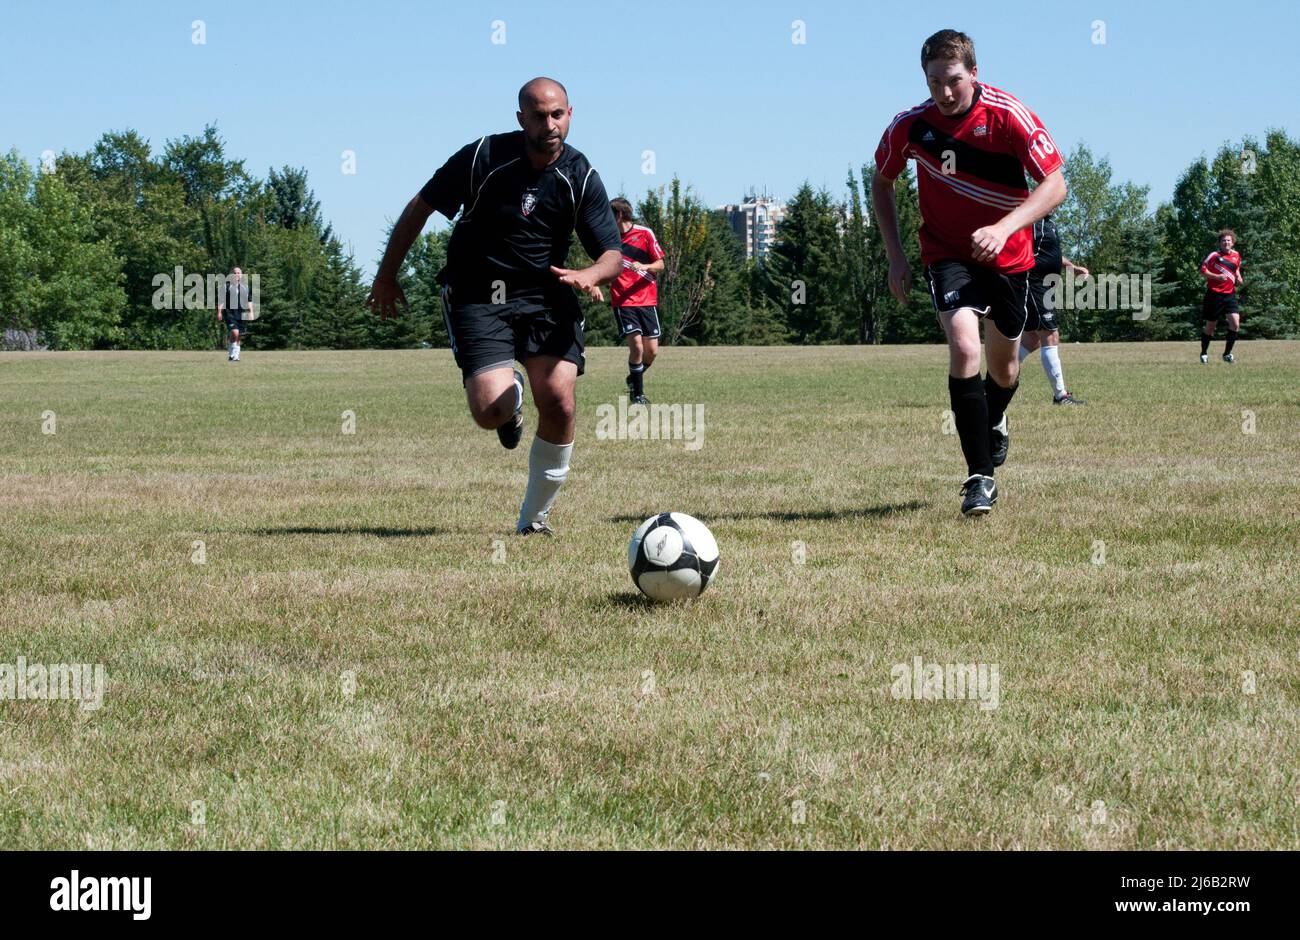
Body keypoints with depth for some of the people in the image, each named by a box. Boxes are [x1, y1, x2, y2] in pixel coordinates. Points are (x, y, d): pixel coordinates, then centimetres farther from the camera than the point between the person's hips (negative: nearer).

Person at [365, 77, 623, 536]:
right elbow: (419, 208, 3)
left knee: (559, 405, -17)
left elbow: (613, 253, -4)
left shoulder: (581, 177, -4)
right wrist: (387, 275, 7)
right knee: (491, 411, -20)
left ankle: (534, 517, 6)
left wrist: (590, 274, -28)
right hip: (477, 296, -2)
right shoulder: (483, 156, -9)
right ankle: (512, 398, 23)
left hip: (545, 296, 2)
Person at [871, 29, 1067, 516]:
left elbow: (1055, 185, -20)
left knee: (1004, 365, 14)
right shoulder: (910, 125, -13)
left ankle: (994, 422, 52)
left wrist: (1004, 227, -35)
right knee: (964, 347, -24)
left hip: (1008, 256, 1)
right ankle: (979, 477, -21)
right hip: (948, 253, -1)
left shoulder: (1009, 116, -19)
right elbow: (881, 182, 6)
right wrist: (895, 255, -1)